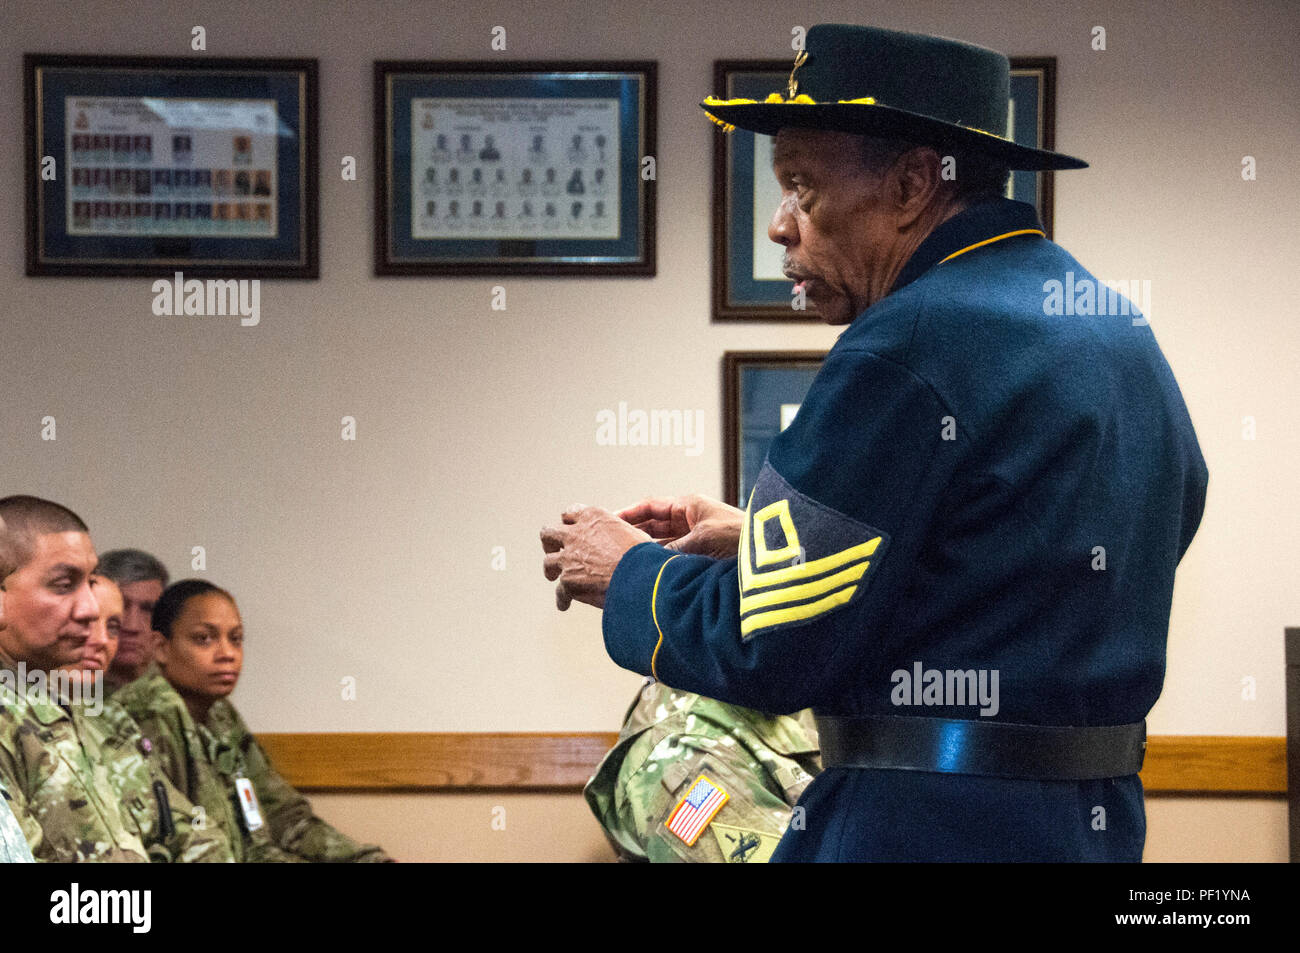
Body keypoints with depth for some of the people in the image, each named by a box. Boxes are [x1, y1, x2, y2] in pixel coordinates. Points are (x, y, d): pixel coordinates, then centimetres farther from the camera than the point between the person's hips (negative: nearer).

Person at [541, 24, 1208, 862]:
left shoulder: (910, 348, -16)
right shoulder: (1123, 333, 12)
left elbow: (769, 649, -16)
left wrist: (630, 574, 3)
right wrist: (755, 540, 18)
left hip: (930, 833, -9)